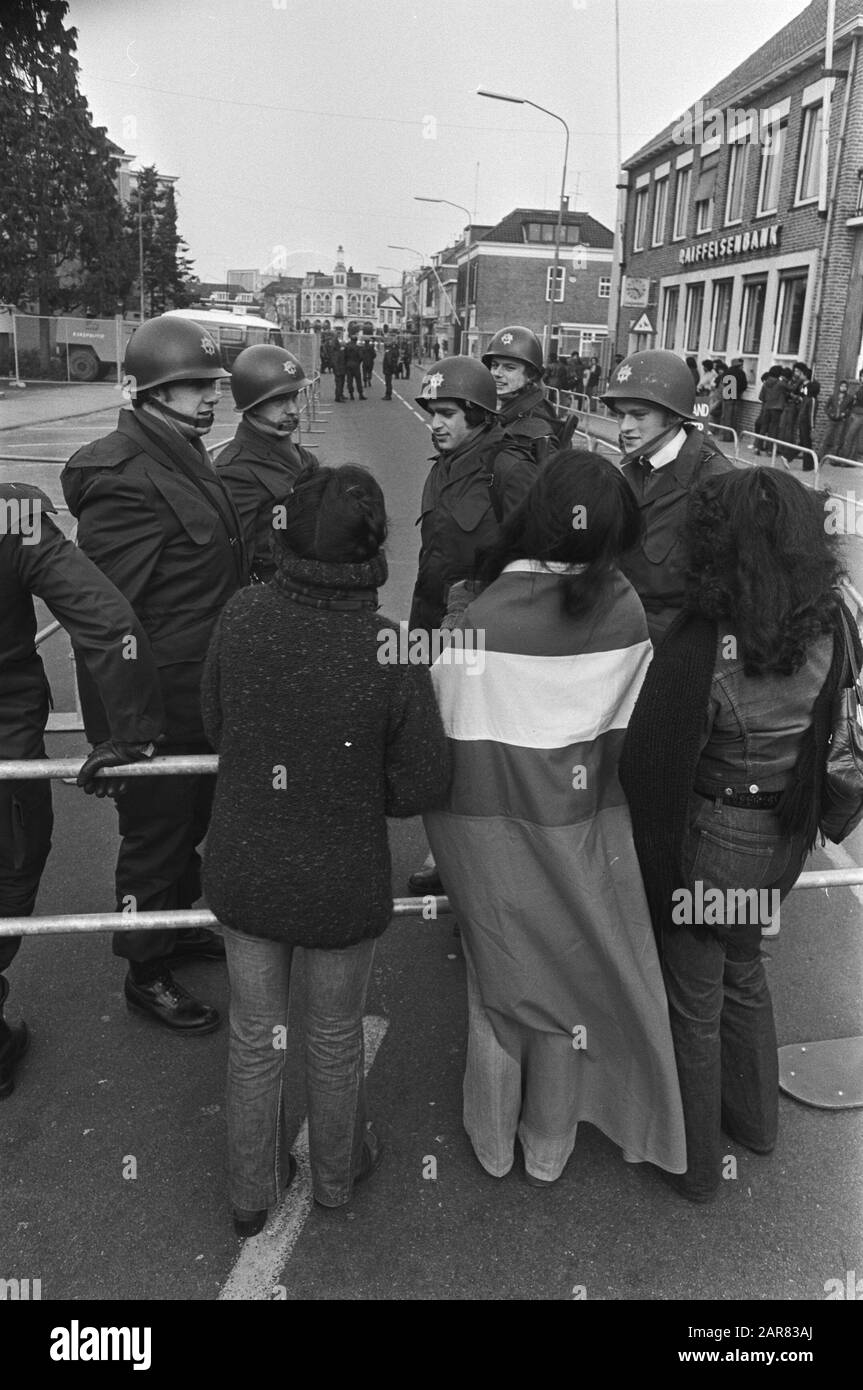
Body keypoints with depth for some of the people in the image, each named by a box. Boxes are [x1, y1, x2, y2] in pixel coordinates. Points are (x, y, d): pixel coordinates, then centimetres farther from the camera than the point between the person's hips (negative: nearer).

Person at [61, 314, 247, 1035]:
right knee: (156, 831, 7)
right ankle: (146, 971, 28)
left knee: (191, 819, 24)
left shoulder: (186, 457, 11)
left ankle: (176, 922, 46)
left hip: (200, 695, 9)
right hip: (154, 704, -9)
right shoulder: (124, 477, -22)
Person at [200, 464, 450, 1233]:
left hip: (245, 871, 2)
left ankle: (252, 1189, 44)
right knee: (335, 1036, 23)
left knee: (254, 1035, 23)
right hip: (343, 882, -2)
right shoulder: (390, 649, -26)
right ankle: (337, 1170, 49)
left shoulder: (242, 616, -17)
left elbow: (215, 726, -2)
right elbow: (423, 785, -16)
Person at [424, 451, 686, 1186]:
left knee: (500, 981, 19)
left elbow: (449, 737, -14)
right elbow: (627, 730, -9)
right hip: (580, 830, 2)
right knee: (572, 982, 20)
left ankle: (494, 1143, 40)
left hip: (494, 833, -1)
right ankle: (548, 1149, 40)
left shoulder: (479, 618, -21)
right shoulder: (626, 612, -15)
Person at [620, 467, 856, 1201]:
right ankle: (756, 1119, 52)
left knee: (695, 1004, 17)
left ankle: (696, 1162, 39)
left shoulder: (701, 646, -29)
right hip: (780, 840, 6)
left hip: (707, 844, -5)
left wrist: (658, 861, -11)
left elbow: (650, 767, -25)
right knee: (744, 973, 30)